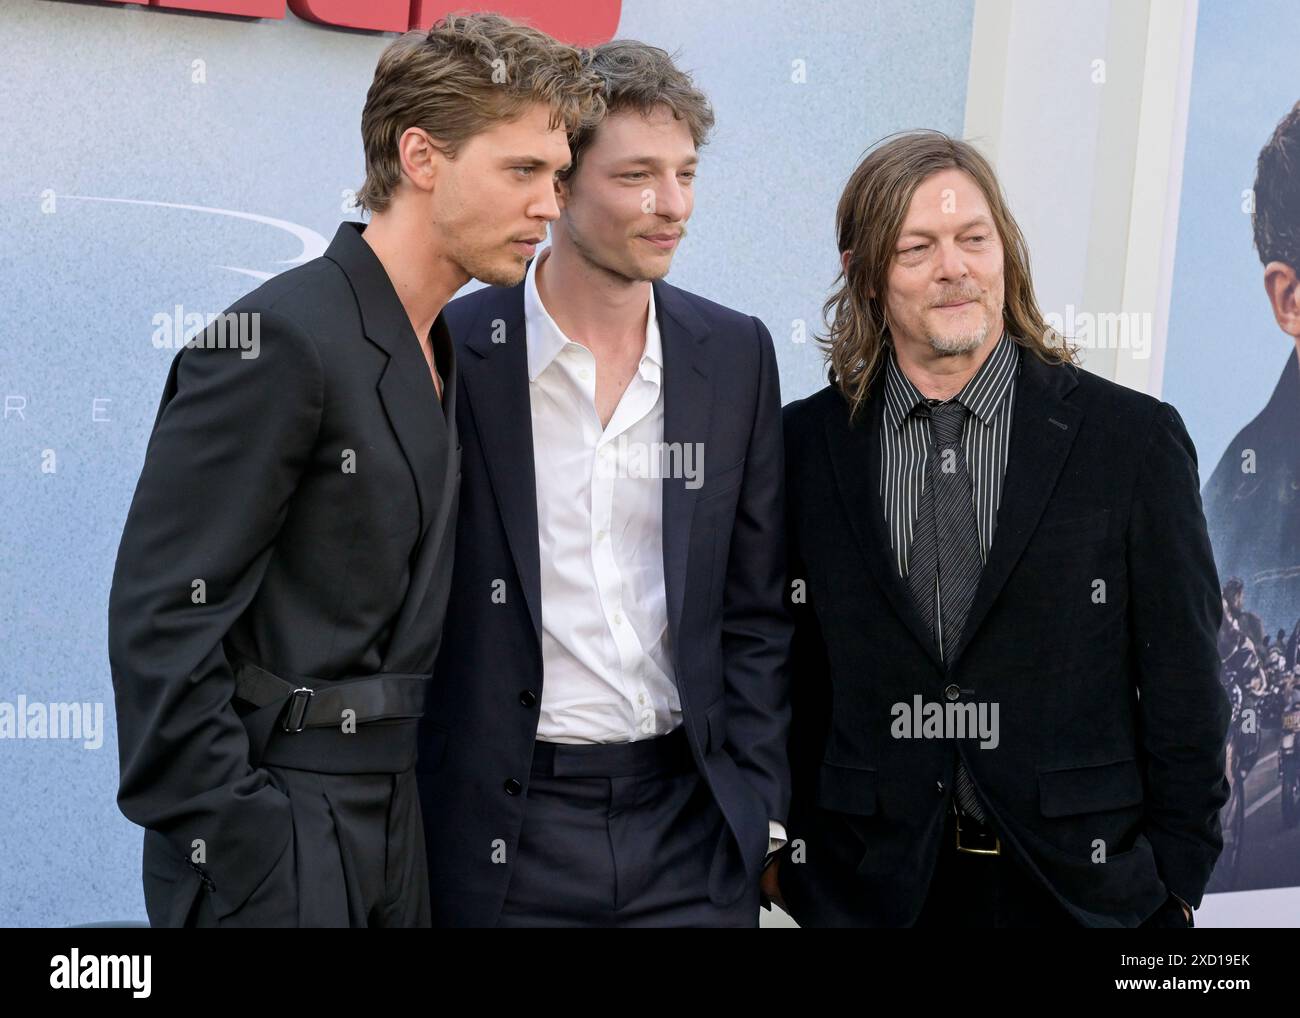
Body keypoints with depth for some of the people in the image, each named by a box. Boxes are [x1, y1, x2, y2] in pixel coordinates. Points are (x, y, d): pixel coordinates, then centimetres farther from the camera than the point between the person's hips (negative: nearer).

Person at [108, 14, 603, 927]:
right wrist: (236, 853, -19)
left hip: (391, 831, 8)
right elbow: (161, 620, -18)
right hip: (275, 849, -8)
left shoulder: (444, 353, 10)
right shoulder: (279, 338, -16)